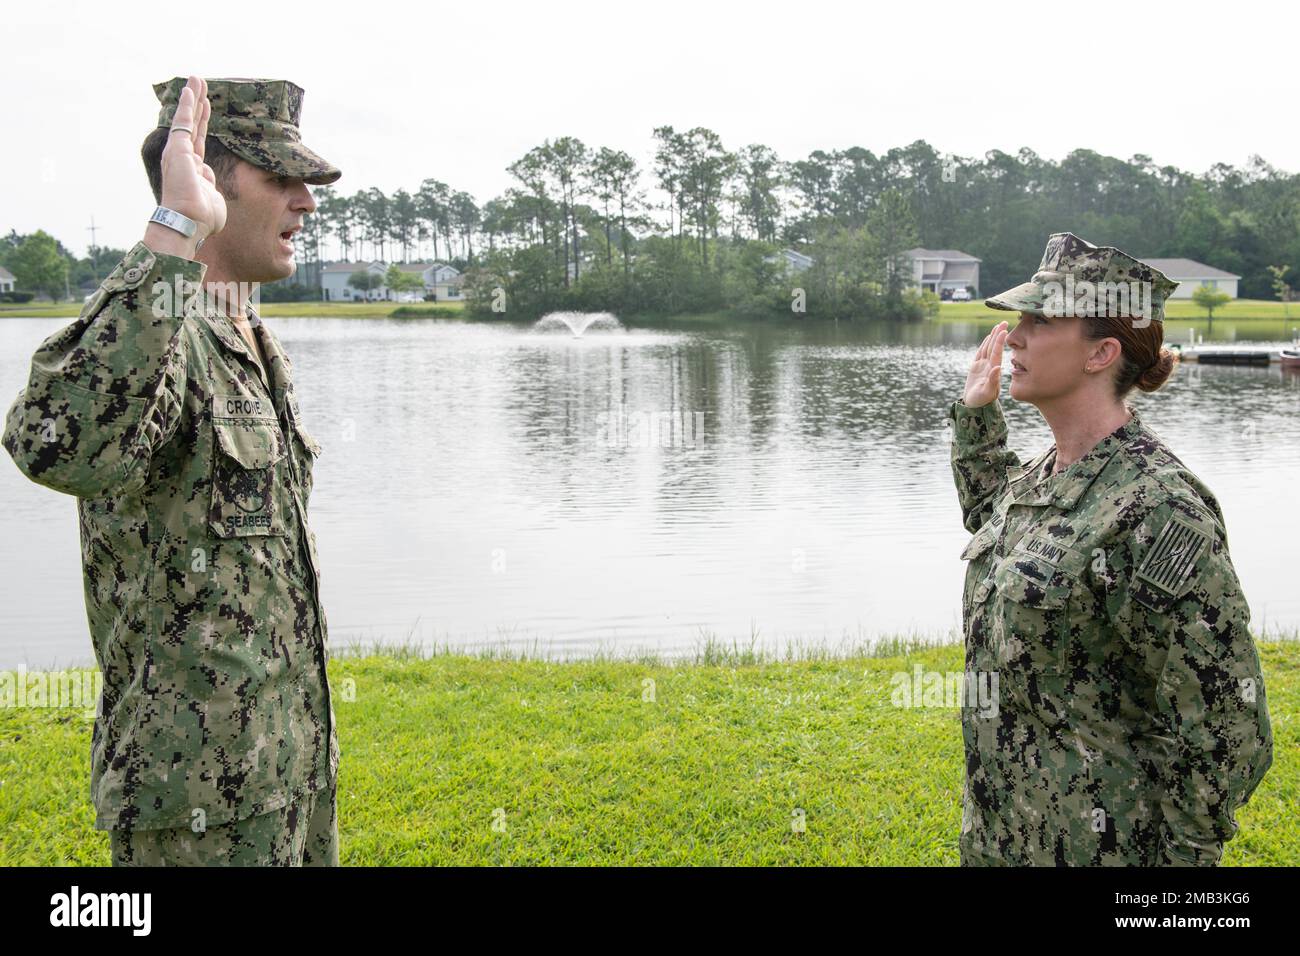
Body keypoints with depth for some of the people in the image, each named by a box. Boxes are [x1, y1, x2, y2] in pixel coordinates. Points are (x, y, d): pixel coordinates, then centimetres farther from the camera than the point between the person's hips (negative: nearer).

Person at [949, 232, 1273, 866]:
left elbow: (1228, 726, -21)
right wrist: (975, 416, 21)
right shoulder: (1042, 476, 4)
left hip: (1102, 843, -8)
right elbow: (992, 520, 31)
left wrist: (1183, 853, -14)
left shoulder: (1156, 507, -23)